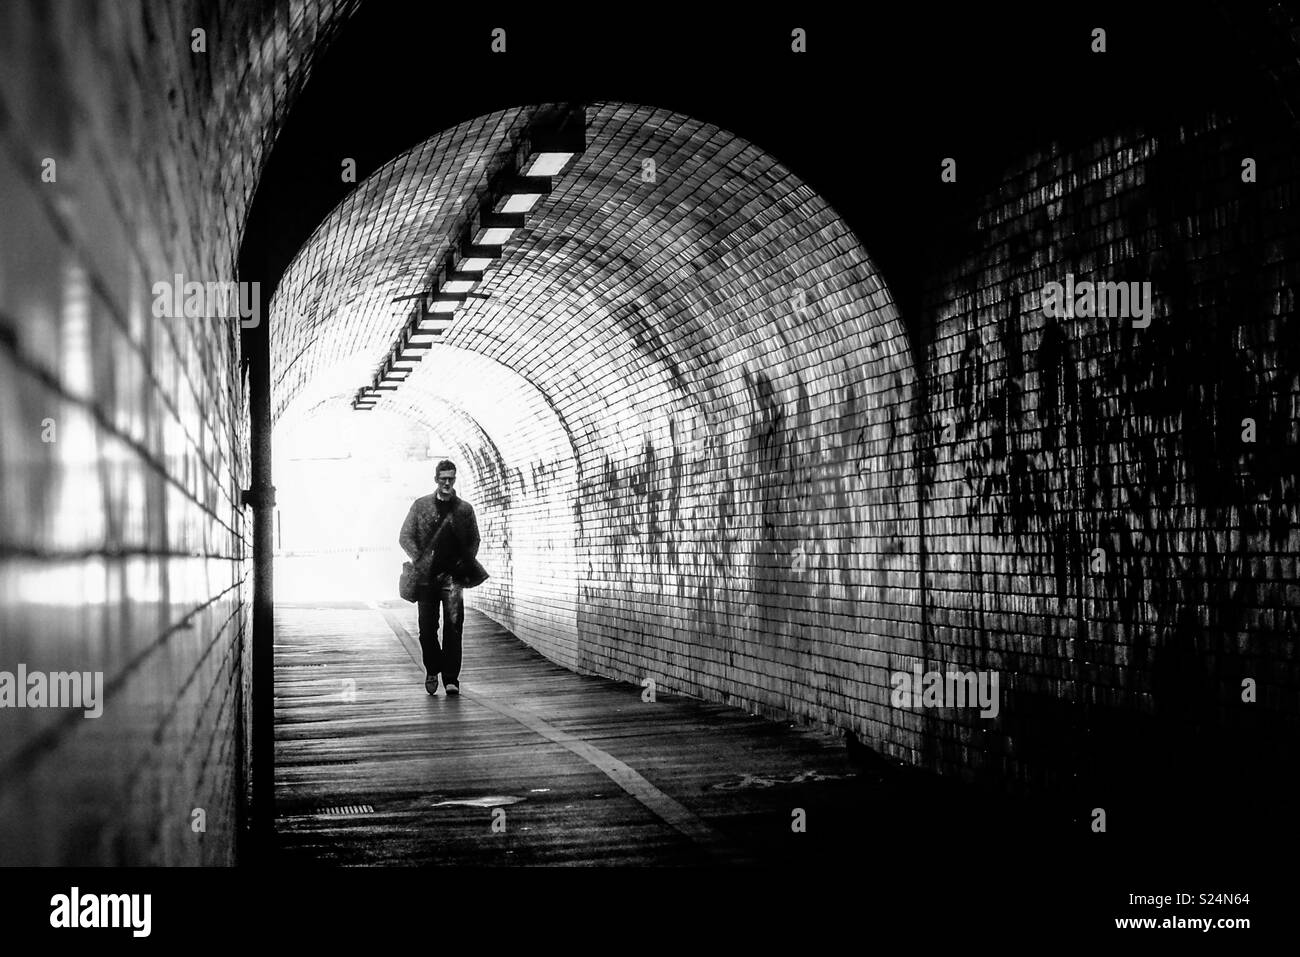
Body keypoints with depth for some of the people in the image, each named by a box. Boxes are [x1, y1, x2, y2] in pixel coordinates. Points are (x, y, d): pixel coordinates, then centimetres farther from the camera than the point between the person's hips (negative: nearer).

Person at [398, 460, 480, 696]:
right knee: (427, 629, 4)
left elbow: (474, 540, 16)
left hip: (453, 576, 0)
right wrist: (419, 560, -8)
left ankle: (451, 678, -5)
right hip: (427, 576, 1)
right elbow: (405, 537, 6)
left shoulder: (465, 509, 8)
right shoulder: (421, 505, 7)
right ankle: (432, 671, 24)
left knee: (453, 627, -8)